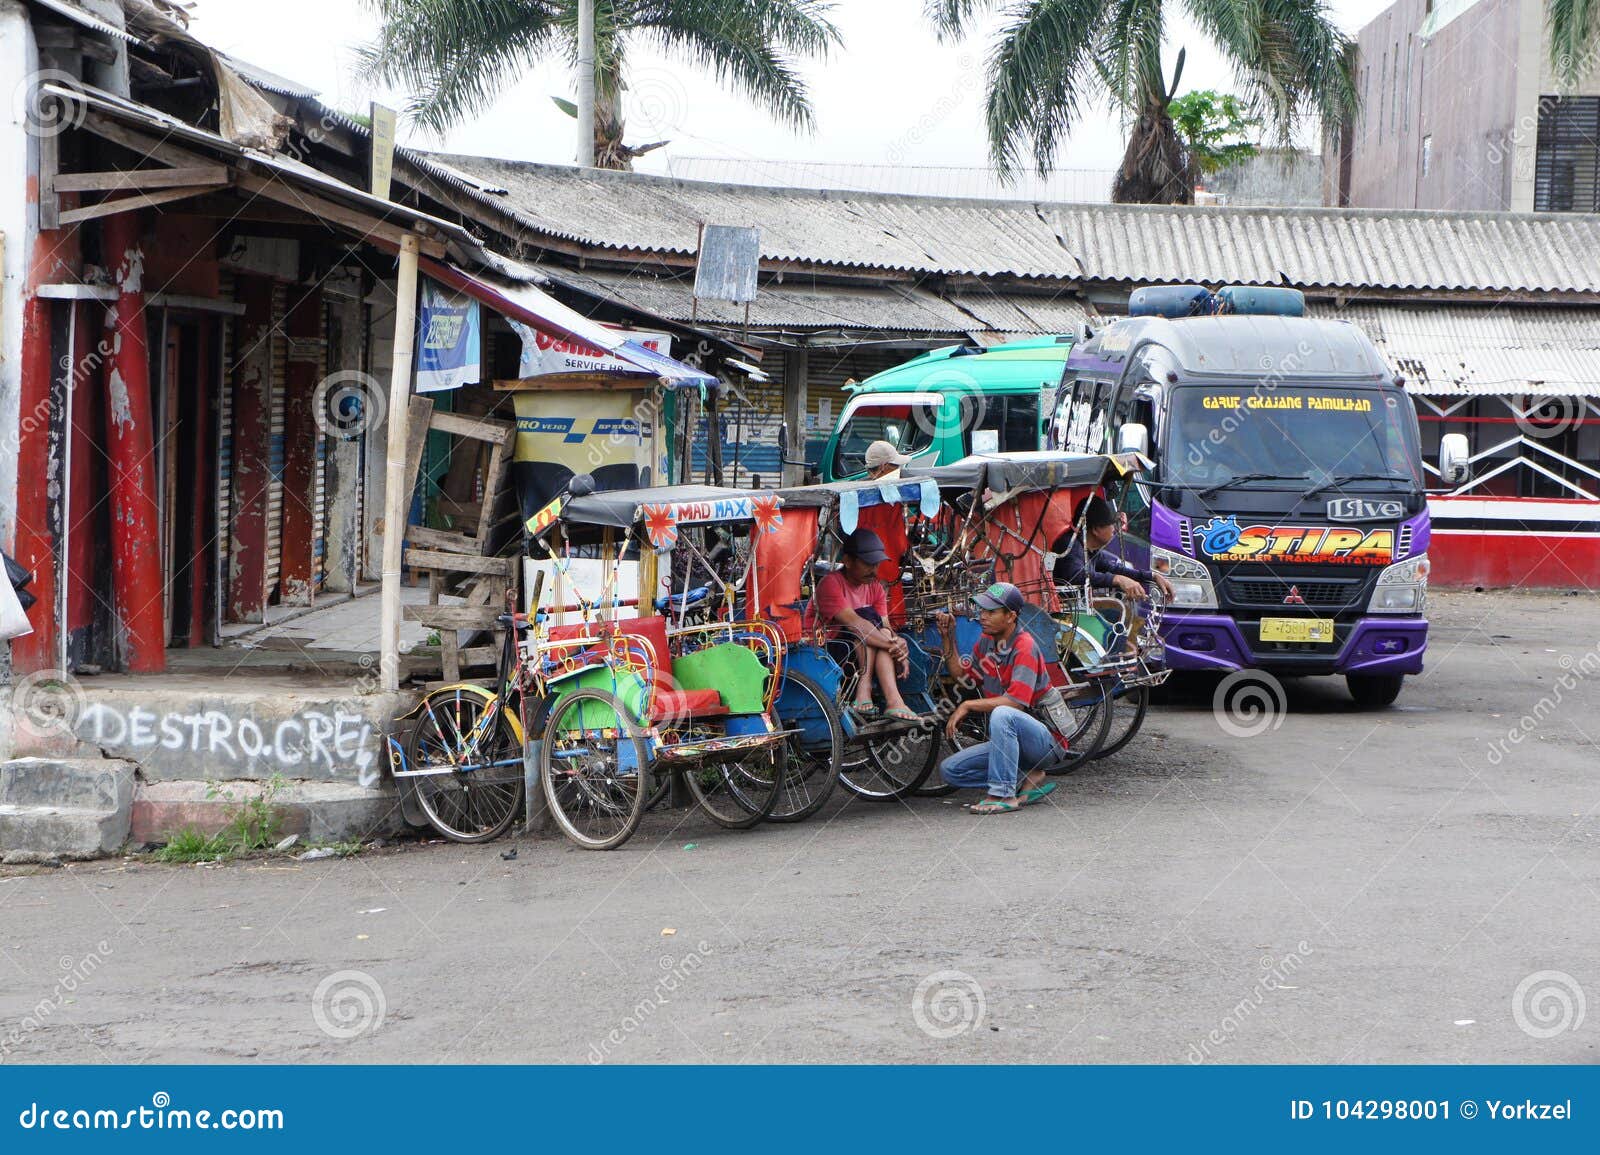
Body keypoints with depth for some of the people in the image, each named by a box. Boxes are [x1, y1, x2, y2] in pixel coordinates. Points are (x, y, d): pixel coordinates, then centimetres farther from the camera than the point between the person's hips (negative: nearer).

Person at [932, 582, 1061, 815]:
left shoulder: (1025, 647, -19)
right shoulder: (986, 642, 6)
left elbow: (1015, 702, -27)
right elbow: (962, 675, 22)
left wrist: (968, 705, -20)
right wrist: (948, 638, 9)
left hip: (1047, 741, -8)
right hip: (1009, 739, 8)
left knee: (1002, 715, -38)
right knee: (950, 769, -2)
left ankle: (1003, 795, -31)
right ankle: (1029, 780, -1)